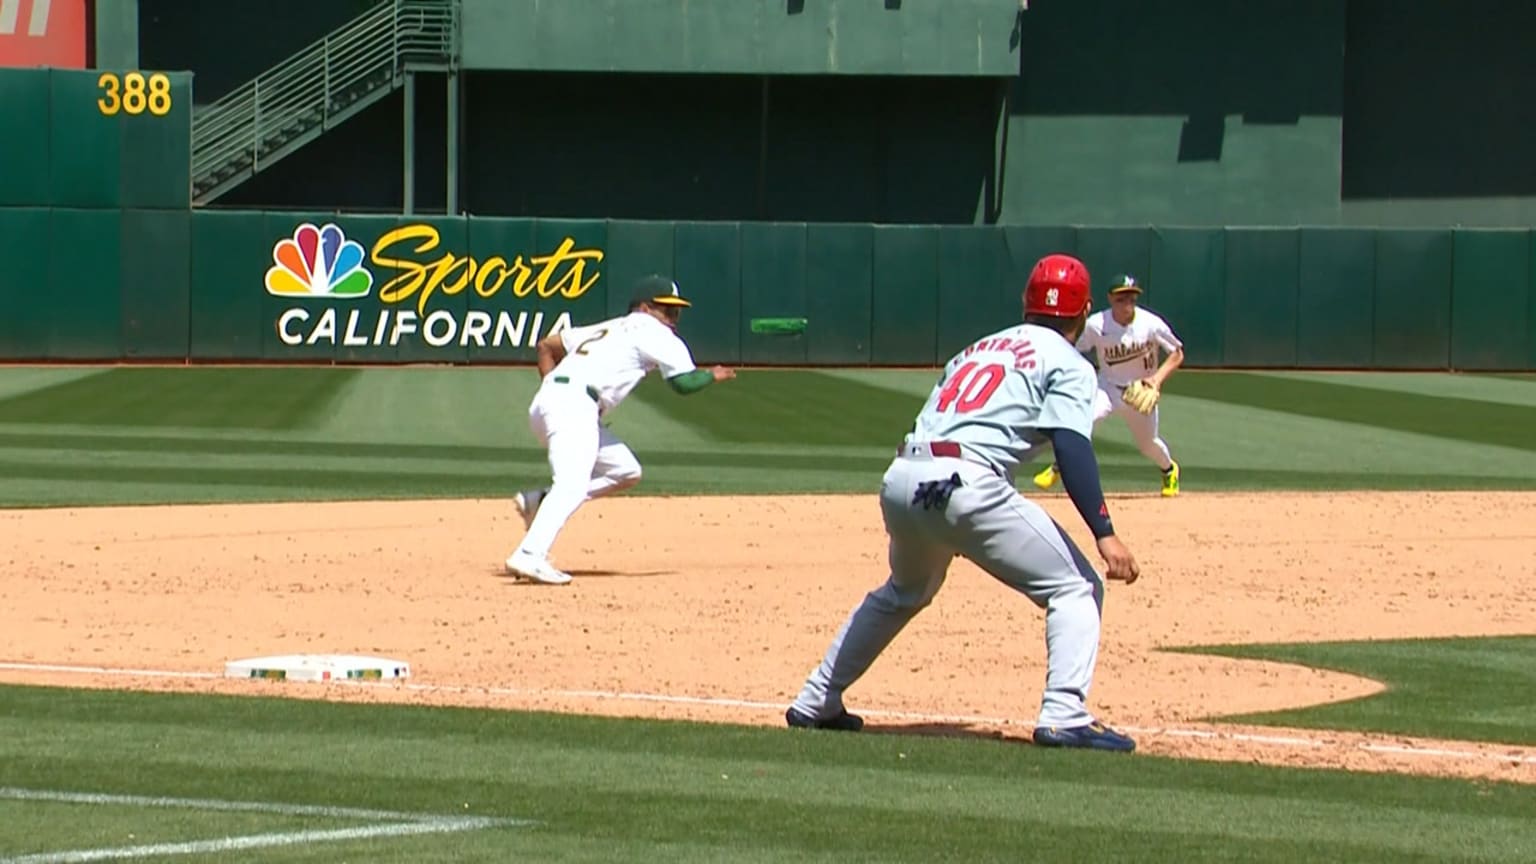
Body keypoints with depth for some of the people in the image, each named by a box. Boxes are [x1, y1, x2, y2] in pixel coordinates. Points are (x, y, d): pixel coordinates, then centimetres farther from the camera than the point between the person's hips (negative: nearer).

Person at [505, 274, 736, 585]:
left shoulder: (607, 329, 29)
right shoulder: (652, 331, 6)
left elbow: (546, 345, 32)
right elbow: (683, 382, -5)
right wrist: (713, 376, 15)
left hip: (546, 405, 9)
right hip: (574, 404, -9)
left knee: (625, 472, 16)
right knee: (573, 484, -23)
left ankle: (538, 501, 6)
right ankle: (529, 556, -40)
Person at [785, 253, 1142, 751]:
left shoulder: (978, 348, 29)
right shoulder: (1068, 365, 8)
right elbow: (1072, 449, -8)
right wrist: (1105, 534, -16)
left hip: (900, 480, 7)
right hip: (965, 483, -7)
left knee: (904, 593, 33)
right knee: (1074, 588, 2)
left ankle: (815, 703, 36)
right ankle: (1064, 717, -15)